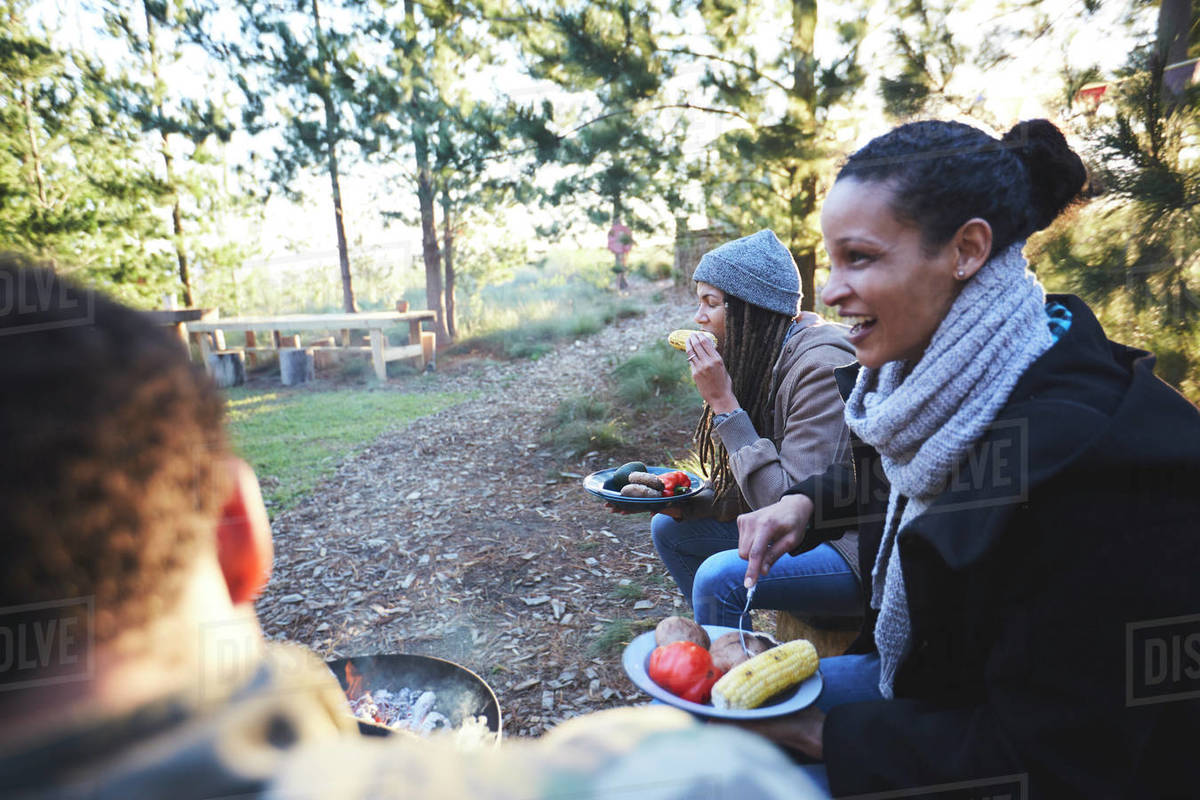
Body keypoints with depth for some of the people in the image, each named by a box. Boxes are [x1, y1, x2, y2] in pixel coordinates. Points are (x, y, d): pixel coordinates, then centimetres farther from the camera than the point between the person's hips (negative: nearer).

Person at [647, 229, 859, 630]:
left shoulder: (821, 367, -25)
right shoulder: (763, 357, 2)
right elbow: (751, 491, 7)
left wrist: (723, 403, -26)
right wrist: (680, 502, -8)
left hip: (858, 550, -9)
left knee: (721, 576, -29)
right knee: (669, 527, 9)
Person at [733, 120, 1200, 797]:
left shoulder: (1083, 450, -32)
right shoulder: (934, 374, -8)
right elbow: (884, 476, 15)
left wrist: (815, 730, -21)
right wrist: (805, 505, -6)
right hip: (929, 675, 7)